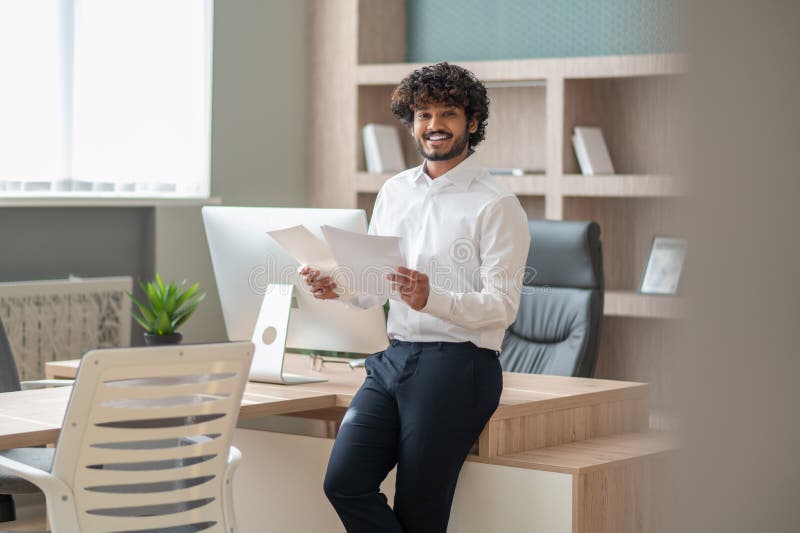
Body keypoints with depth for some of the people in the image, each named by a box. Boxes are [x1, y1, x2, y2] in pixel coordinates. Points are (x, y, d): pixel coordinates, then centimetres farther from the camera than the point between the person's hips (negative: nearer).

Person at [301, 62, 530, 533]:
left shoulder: (496, 204, -4)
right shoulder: (395, 192, 16)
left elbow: (502, 305, -11)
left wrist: (432, 299, -27)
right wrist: (337, 288, -4)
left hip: (458, 365, -6)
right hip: (394, 357, 6)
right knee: (344, 481, -11)